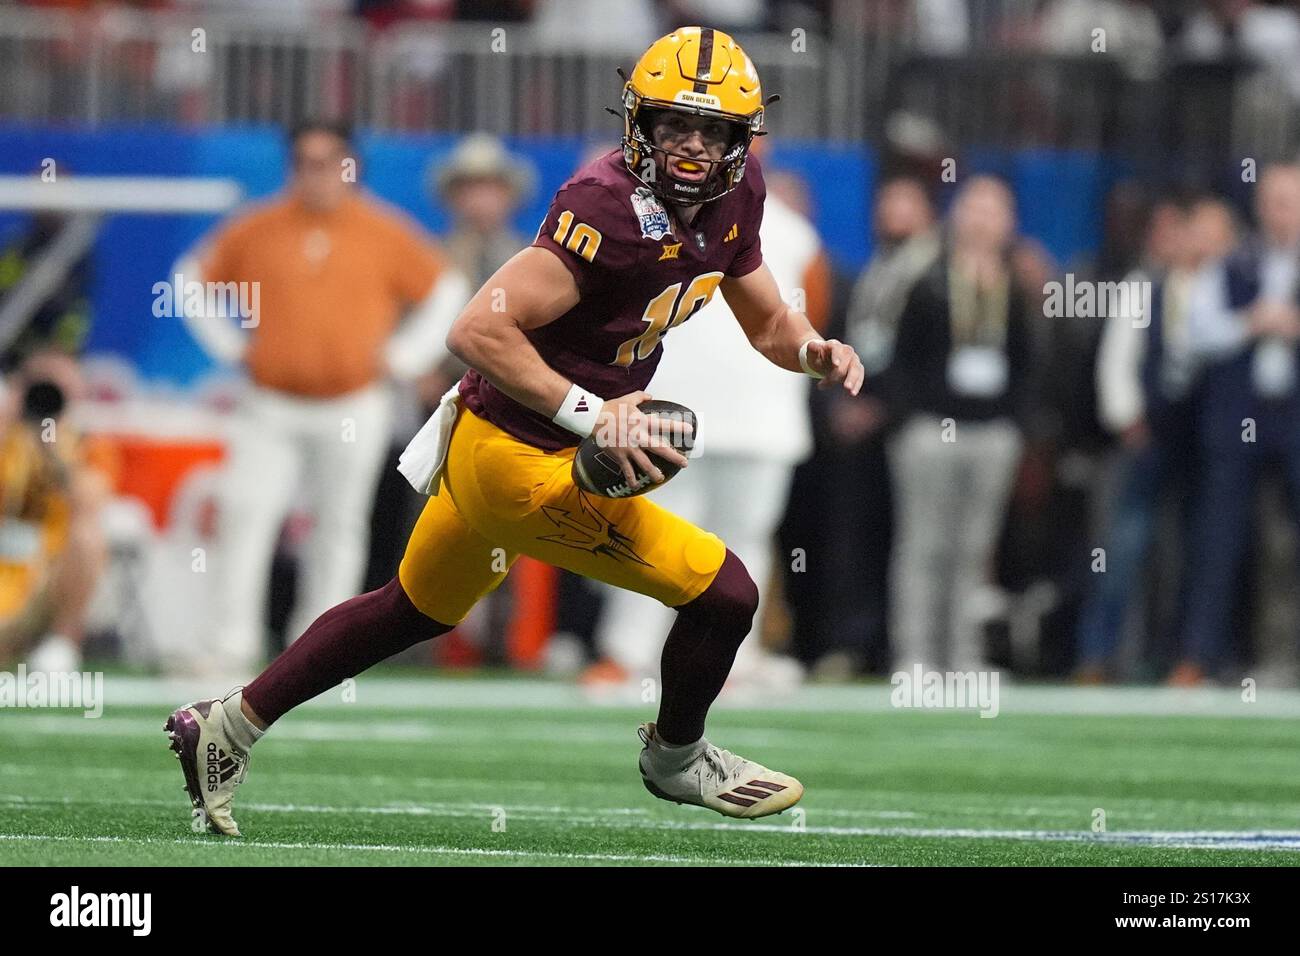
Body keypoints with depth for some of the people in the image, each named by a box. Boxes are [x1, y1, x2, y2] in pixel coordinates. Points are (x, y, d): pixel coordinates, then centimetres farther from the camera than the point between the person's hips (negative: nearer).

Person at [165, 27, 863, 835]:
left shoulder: (732, 193, 0)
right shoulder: (612, 207, -28)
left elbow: (768, 322, 12)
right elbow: (479, 332, -31)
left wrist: (816, 353, -10)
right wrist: (593, 416, -33)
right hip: (525, 460, -10)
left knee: (417, 610, 26)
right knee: (723, 593, -3)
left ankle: (230, 728, 38)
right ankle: (676, 758, 24)